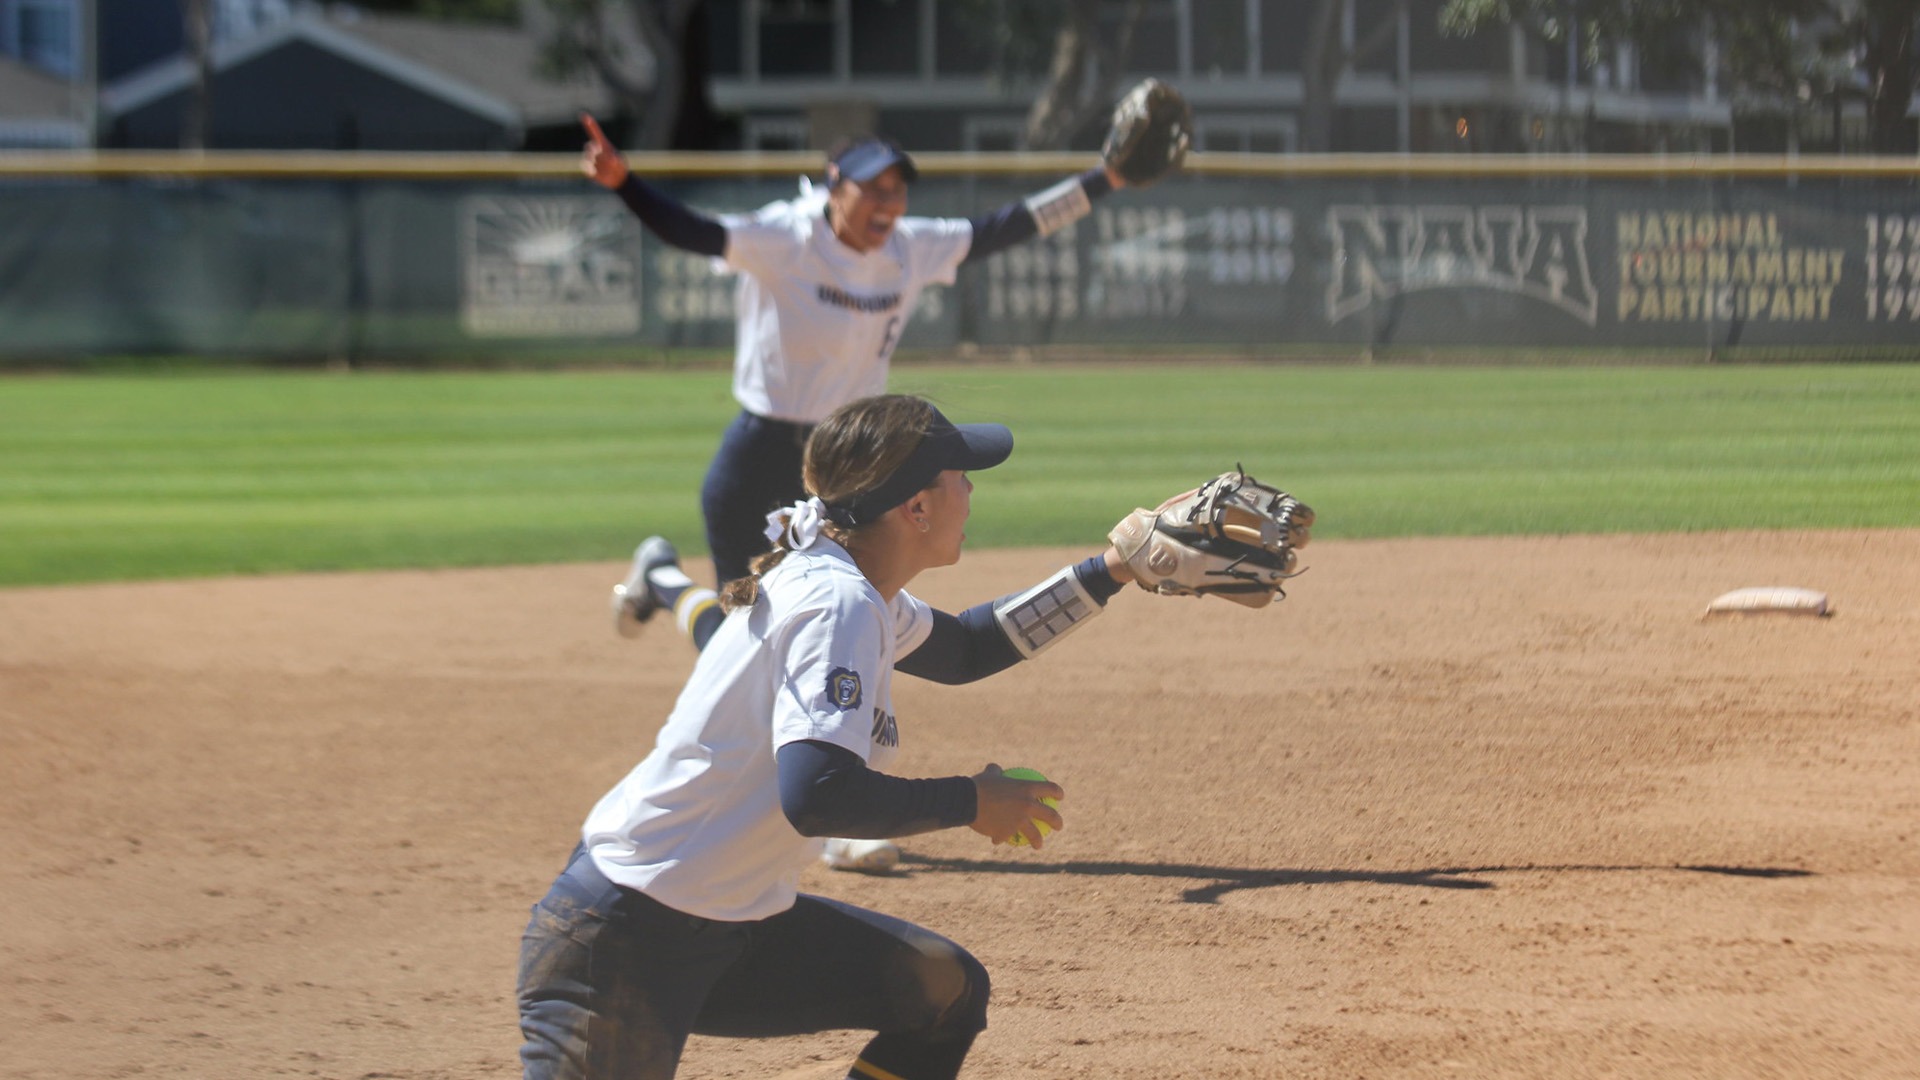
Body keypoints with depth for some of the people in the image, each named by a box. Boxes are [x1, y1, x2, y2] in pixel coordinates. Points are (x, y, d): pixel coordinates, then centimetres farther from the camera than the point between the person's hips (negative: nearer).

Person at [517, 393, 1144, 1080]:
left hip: (732, 931, 10)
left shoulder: (847, 584, 9)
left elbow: (959, 650, 31)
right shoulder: (836, 603, -20)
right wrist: (971, 802, -18)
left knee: (946, 992, 11)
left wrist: (1108, 573, 23)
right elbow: (815, 795, -32)